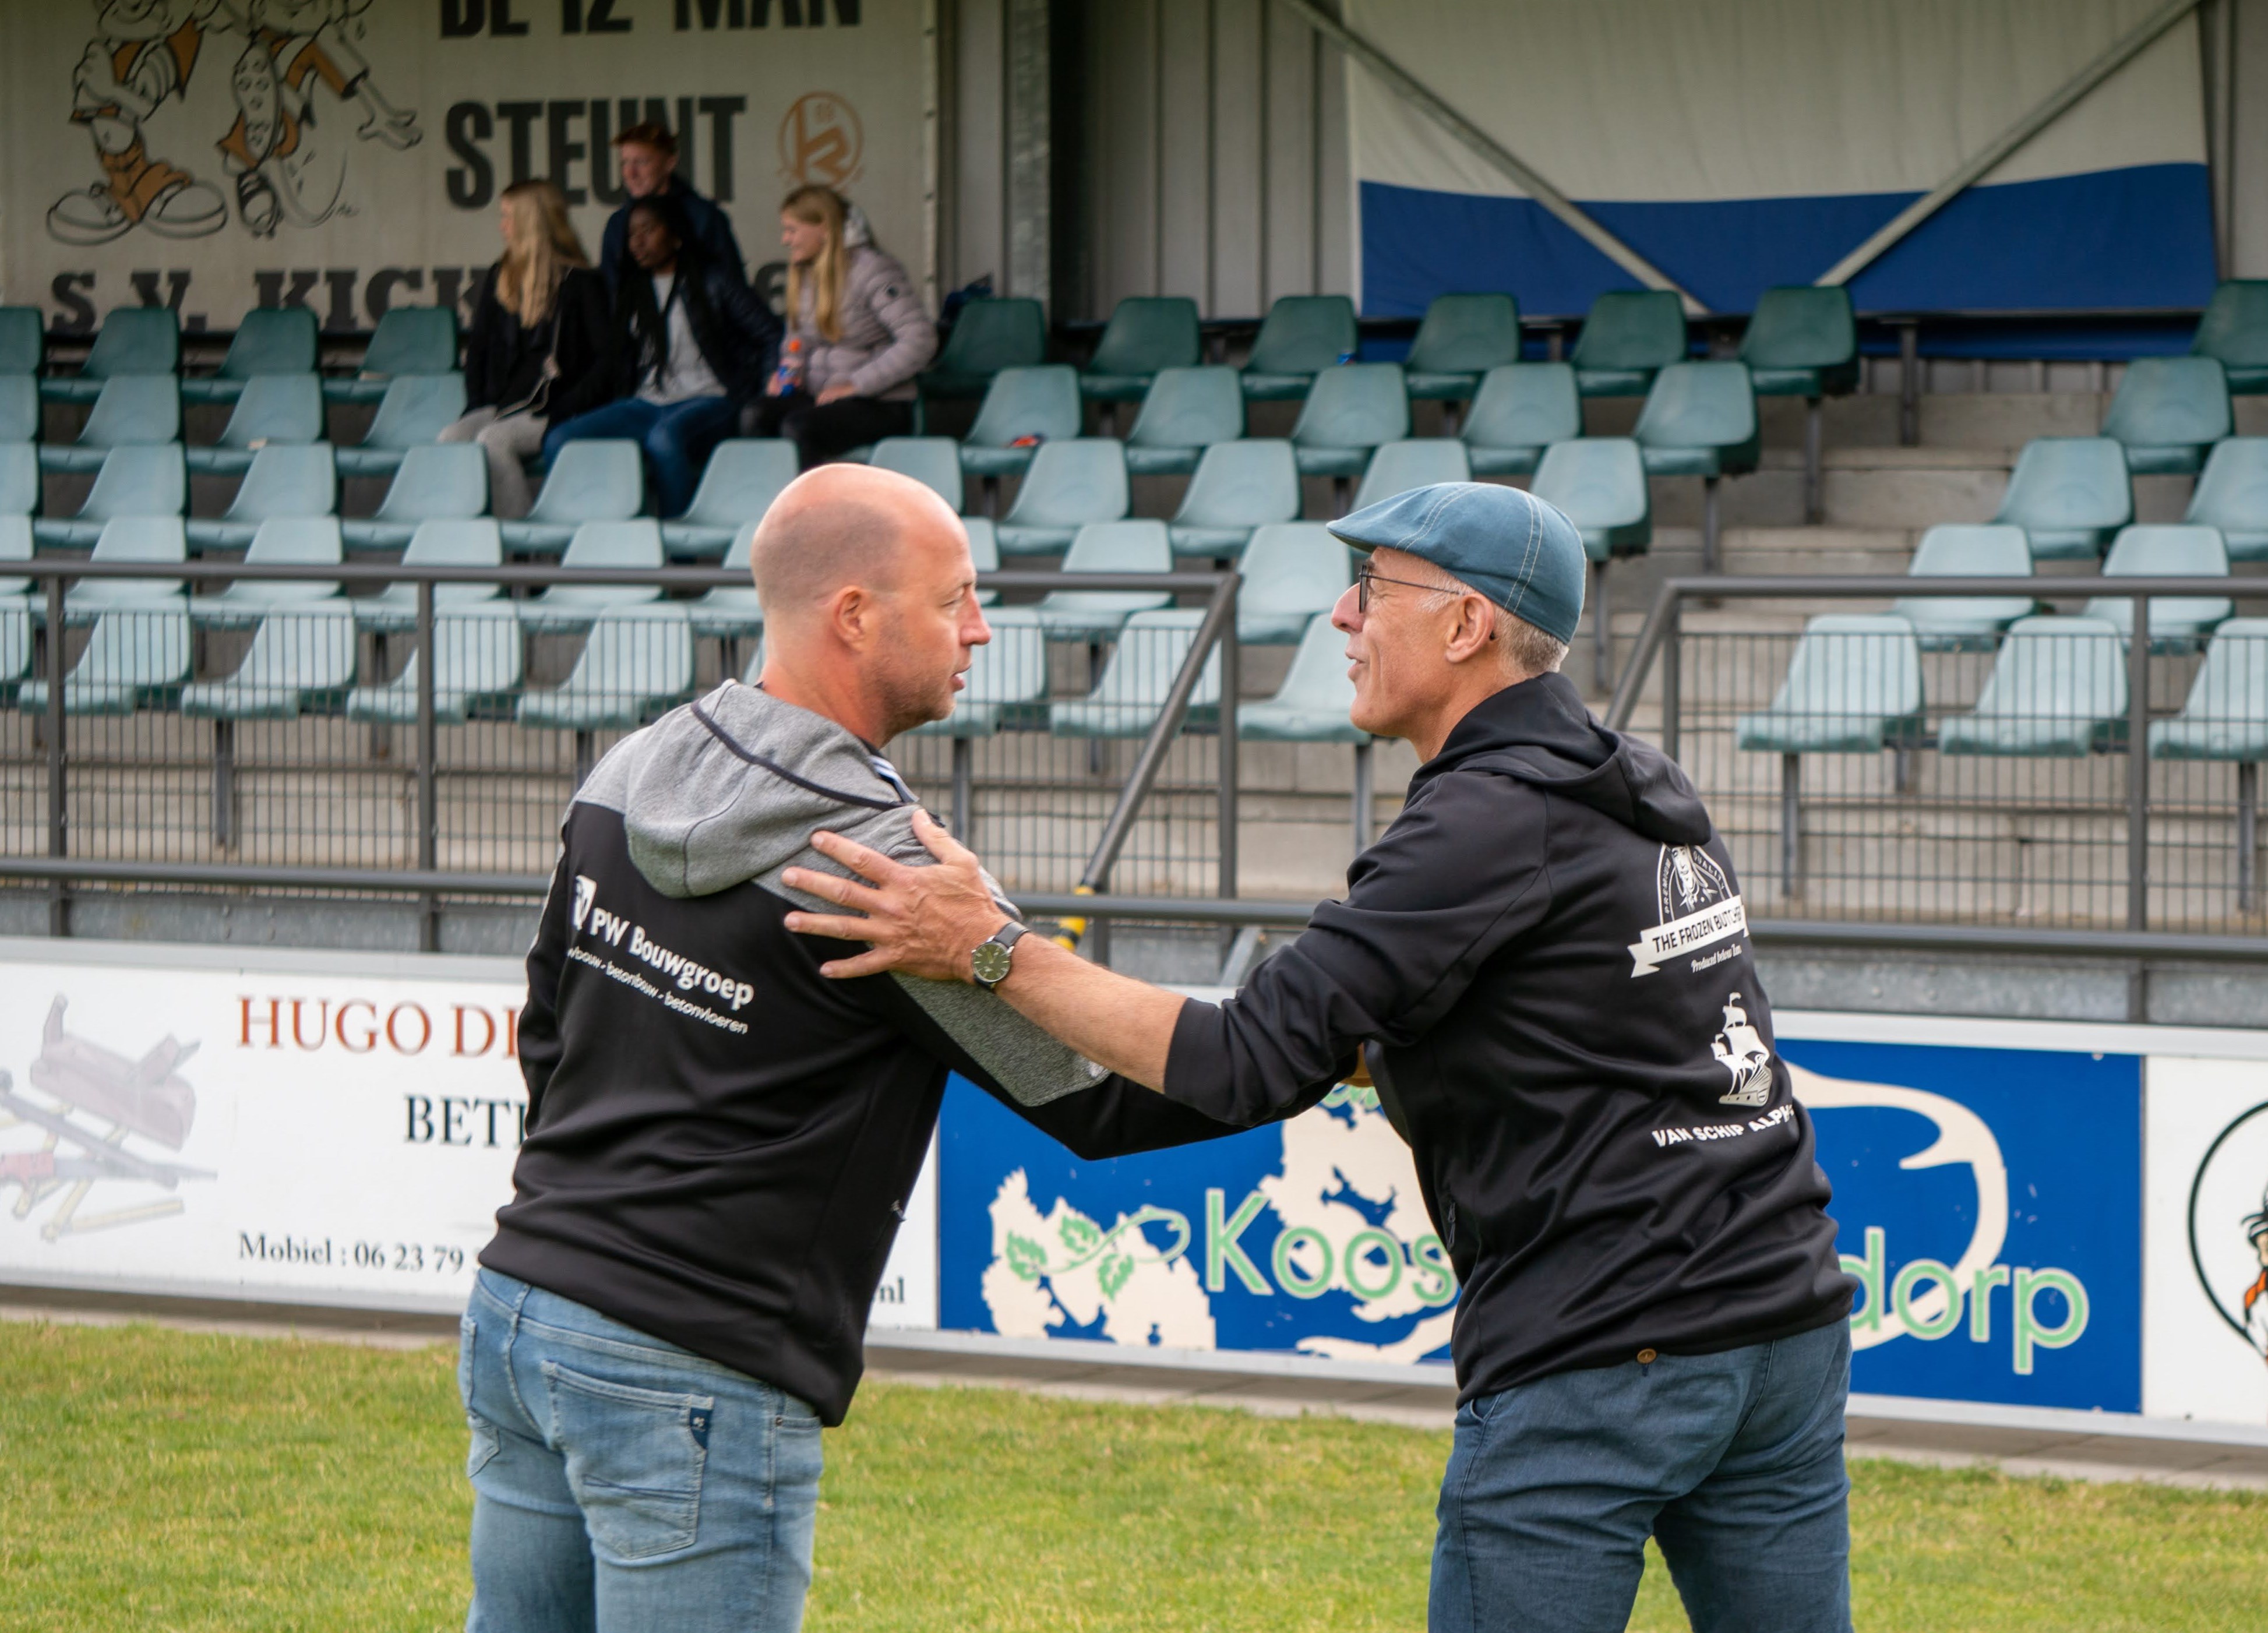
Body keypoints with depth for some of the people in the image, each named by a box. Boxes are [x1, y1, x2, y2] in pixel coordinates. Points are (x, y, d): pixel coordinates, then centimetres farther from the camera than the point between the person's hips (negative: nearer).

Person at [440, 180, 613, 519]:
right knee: (451, 439, -24)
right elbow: (477, 349, 23)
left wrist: (565, 411, -16)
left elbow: (608, 359, -8)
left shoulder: (579, 283, -3)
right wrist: (476, 408, 7)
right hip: (502, 408, 6)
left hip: (553, 409, -6)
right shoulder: (499, 280, 17)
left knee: (493, 440, -32)